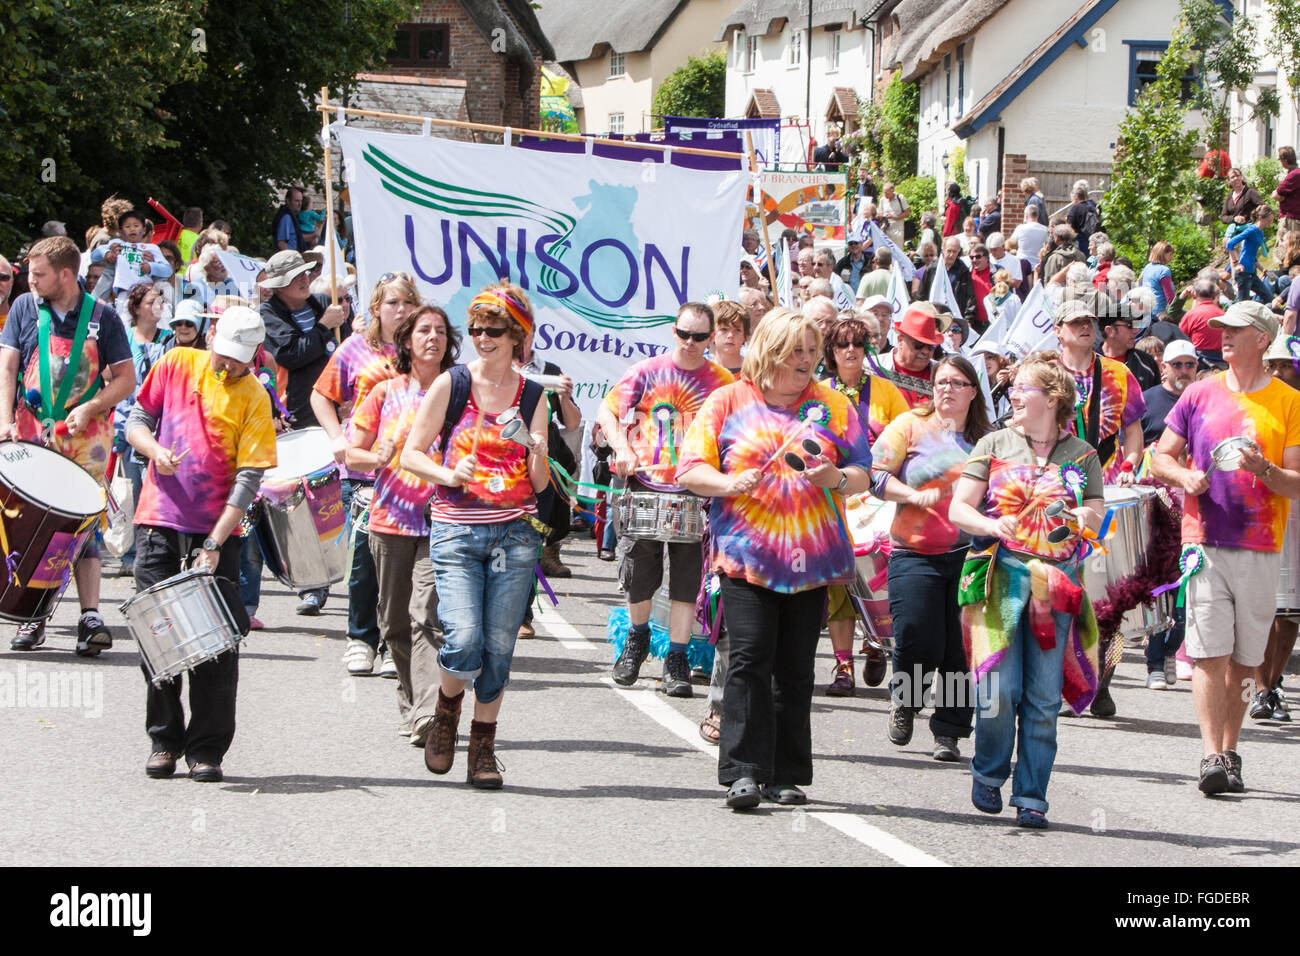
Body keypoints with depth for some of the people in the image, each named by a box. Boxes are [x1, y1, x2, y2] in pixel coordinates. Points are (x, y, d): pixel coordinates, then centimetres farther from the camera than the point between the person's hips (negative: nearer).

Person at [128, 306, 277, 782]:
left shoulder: (254, 399, -4)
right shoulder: (177, 364, 4)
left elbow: (248, 479, -8)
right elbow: (137, 419, 11)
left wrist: (214, 544, -16)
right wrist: (155, 449, -13)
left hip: (216, 532, -2)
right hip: (159, 523, 2)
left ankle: (206, 750, 3)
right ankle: (164, 740, 15)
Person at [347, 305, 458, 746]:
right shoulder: (386, 393, 8)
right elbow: (352, 454, 10)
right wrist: (380, 458, -11)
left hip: (441, 522, -2)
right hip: (391, 519, 3)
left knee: (426, 617, -17)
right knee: (394, 623, 8)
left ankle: (427, 713, -23)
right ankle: (410, 704, 26)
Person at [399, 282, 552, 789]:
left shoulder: (532, 396, 8)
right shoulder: (451, 386, 1)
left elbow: (540, 484, 9)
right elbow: (410, 453, 3)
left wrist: (539, 454, -12)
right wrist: (448, 474, -14)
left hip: (515, 533, 2)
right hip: (456, 532, -2)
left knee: (499, 647, 2)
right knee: (464, 642, -16)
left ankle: (483, 749, 18)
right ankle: (446, 712, 16)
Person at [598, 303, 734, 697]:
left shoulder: (722, 382, 4)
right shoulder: (647, 371, 3)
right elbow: (607, 412, 4)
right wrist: (623, 450, -13)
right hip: (645, 486, 0)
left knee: (686, 581, -2)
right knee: (638, 576, 3)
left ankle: (676, 660, 5)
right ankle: (637, 636, 30)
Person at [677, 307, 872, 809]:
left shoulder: (833, 405, 12)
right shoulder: (729, 401, 7)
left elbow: (863, 474, 12)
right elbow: (689, 469, 4)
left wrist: (838, 478, -10)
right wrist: (730, 484, -15)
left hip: (811, 555, 2)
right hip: (745, 553, -2)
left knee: (795, 669, 4)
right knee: (750, 658, -13)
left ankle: (787, 777, 11)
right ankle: (743, 772, -13)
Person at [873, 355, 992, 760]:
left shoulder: (987, 439, 13)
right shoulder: (911, 425, 5)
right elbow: (874, 474, -2)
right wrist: (913, 495, -15)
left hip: (971, 555, 2)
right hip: (916, 555, -2)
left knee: (961, 652, -2)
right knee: (920, 645, -8)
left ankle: (947, 733, 10)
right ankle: (903, 699, 23)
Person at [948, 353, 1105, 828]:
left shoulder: (1082, 455, 10)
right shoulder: (994, 444, 8)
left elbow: (1097, 513, 11)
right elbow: (958, 508, 4)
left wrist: (1084, 517, -12)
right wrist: (991, 525, -16)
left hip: (1056, 581, 1)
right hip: (1001, 575, -1)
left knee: (1043, 697, -1)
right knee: (1000, 689, -9)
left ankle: (1031, 796, 7)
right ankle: (988, 773, 16)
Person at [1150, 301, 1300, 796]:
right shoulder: (1200, 395, 8)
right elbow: (1160, 457, 13)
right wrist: (1184, 475, -8)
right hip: (1206, 541, 0)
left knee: (1245, 659, 4)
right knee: (1209, 653, -9)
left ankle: (1230, 754, 15)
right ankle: (1212, 757, -13)